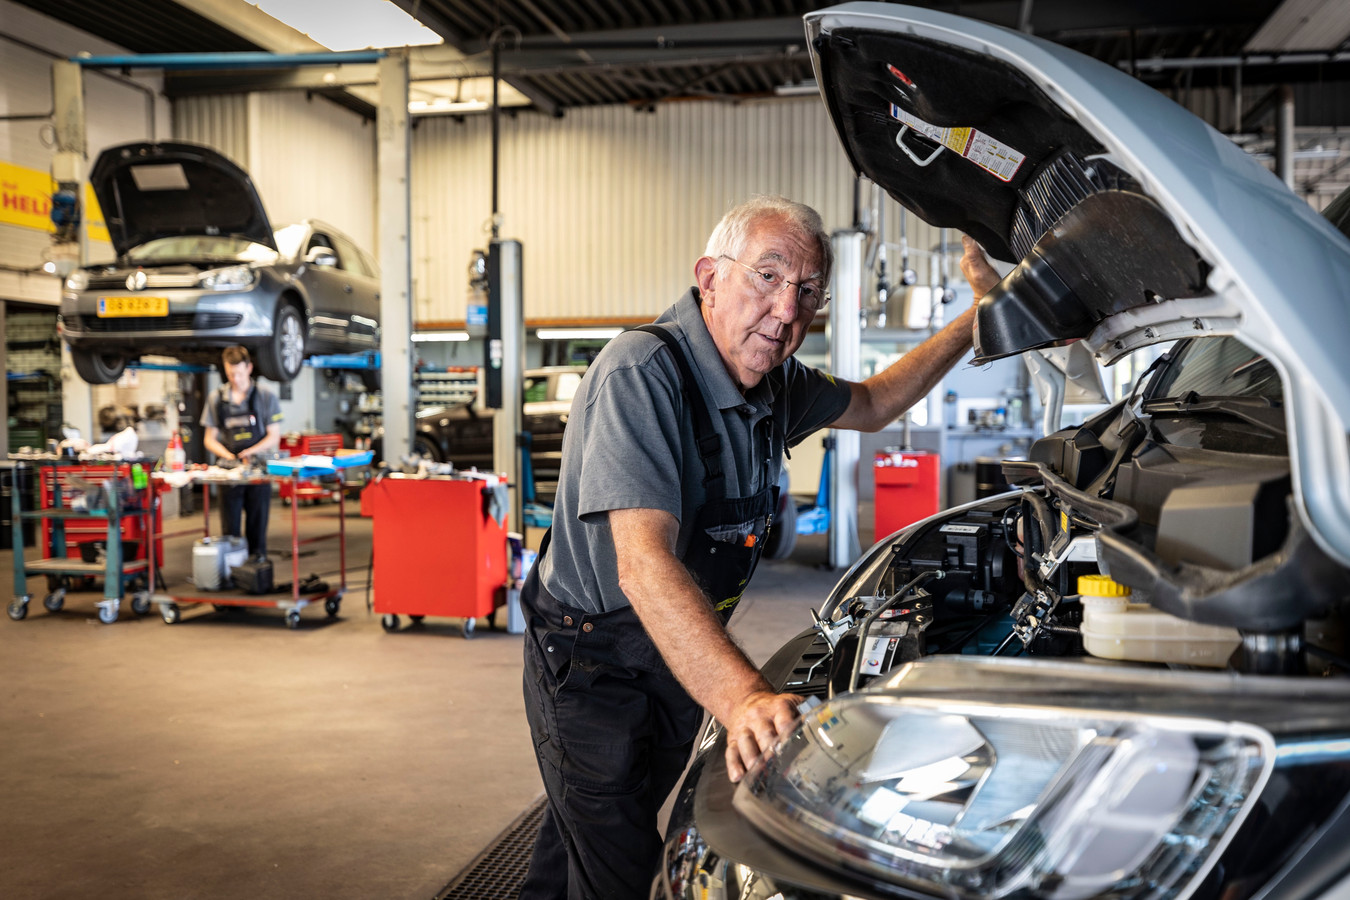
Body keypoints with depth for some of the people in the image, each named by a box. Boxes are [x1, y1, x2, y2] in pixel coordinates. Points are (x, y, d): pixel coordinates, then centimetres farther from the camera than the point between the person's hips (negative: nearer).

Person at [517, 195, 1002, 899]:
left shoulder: (774, 381, -2)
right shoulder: (642, 373, -30)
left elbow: (872, 404, 19)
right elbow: (644, 565, -40)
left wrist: (981, 316, 10)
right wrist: (742, 697, -52)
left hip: (683, 659, 8)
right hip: (593, 666, -8)